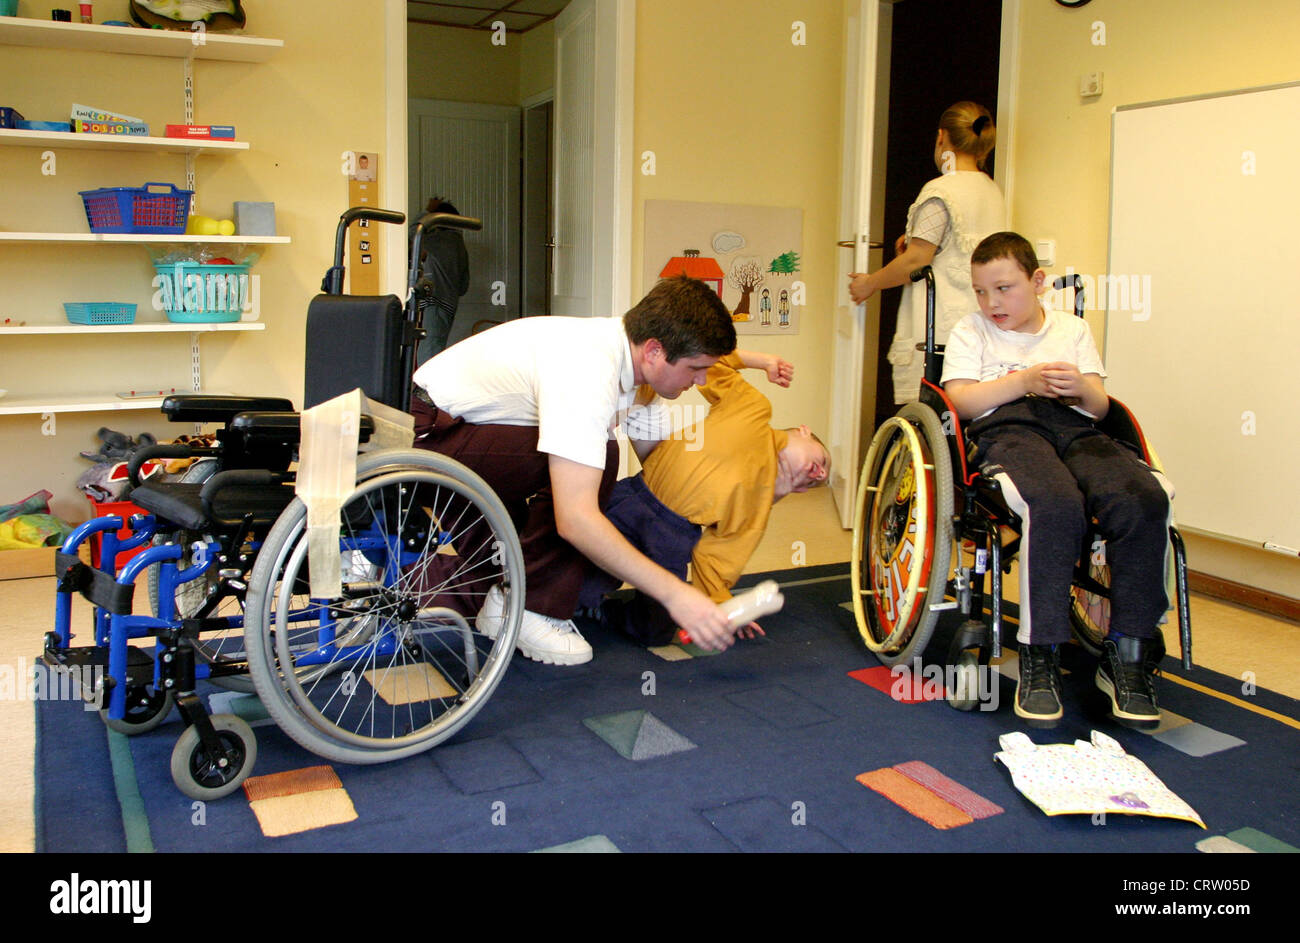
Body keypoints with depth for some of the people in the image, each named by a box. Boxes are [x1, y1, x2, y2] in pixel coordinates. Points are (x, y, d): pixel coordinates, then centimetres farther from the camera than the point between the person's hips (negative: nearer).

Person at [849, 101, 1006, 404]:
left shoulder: (940, 191, -9)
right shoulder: (993, 191, 15)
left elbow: (915, 262, -11)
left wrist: (870, 283, 3)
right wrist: (918, 243, 22)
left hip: (943, 325, -8)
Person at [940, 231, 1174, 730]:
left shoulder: (1072, 329, 26)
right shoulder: (971, 331, 19)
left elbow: (1100, 405, 17)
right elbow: (961, 400, 3)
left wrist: (1081, 389, -6)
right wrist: (1025, 380, -7)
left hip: (1076, 428, 4)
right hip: (1007, 428, -3)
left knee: (1144, 500, -28)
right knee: (1057, 504, -37)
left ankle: (1128, 650, -16)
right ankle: (1039, 656, -27)